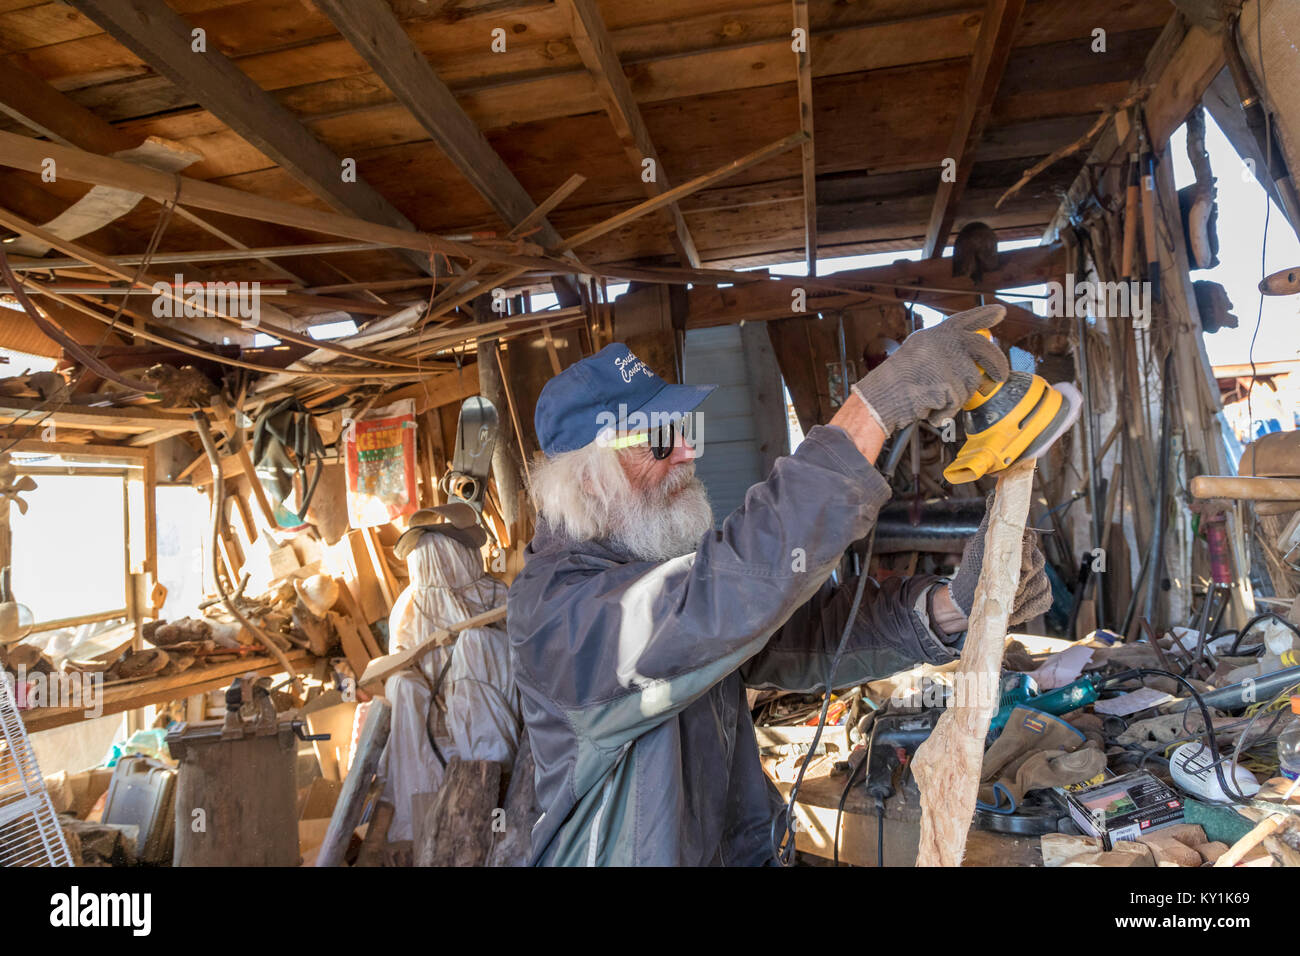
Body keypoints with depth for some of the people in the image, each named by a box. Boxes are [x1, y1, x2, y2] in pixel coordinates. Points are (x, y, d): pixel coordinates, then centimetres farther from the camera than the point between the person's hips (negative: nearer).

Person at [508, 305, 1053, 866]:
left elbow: (804, 634, -7)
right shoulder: (553, 606, -24)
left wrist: (951, 604, -22)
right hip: (629, 857, -5)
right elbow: (739, 586, -38)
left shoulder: (672, 563, 2)